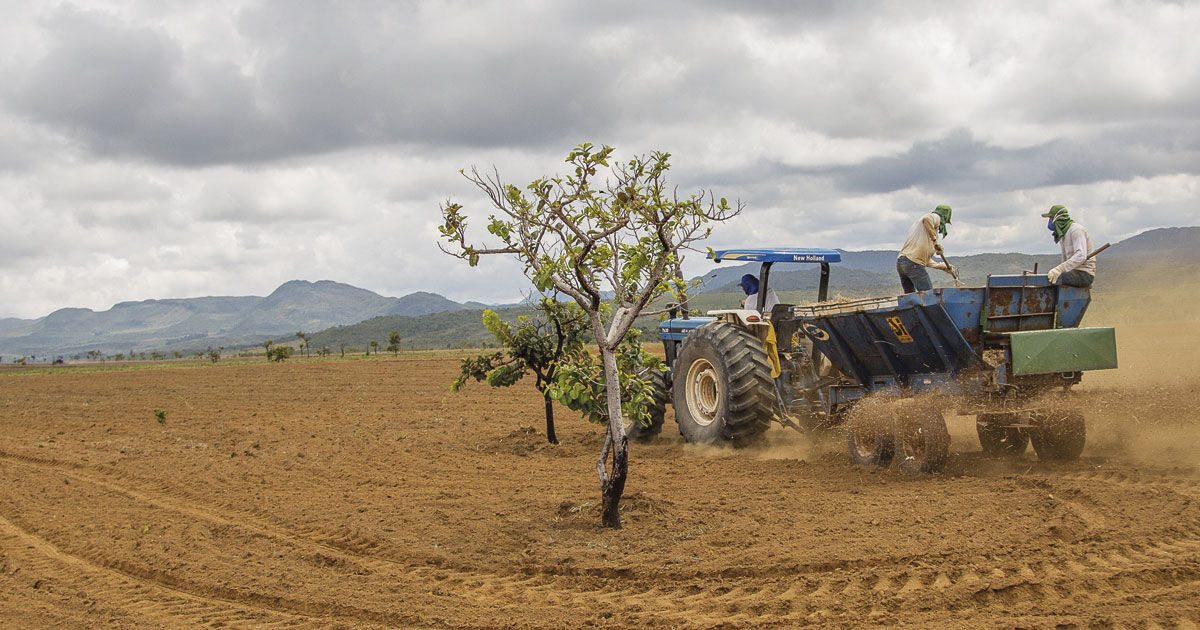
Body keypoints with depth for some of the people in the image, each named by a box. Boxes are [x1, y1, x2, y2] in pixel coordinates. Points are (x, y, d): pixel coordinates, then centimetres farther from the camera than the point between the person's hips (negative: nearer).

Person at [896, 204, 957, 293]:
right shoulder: (936, 217, 6)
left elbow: (926, 260, 30)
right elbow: (927, 219, -24)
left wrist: (944, 266, 34)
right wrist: (935, 241, -18)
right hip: (913, 263, -9)